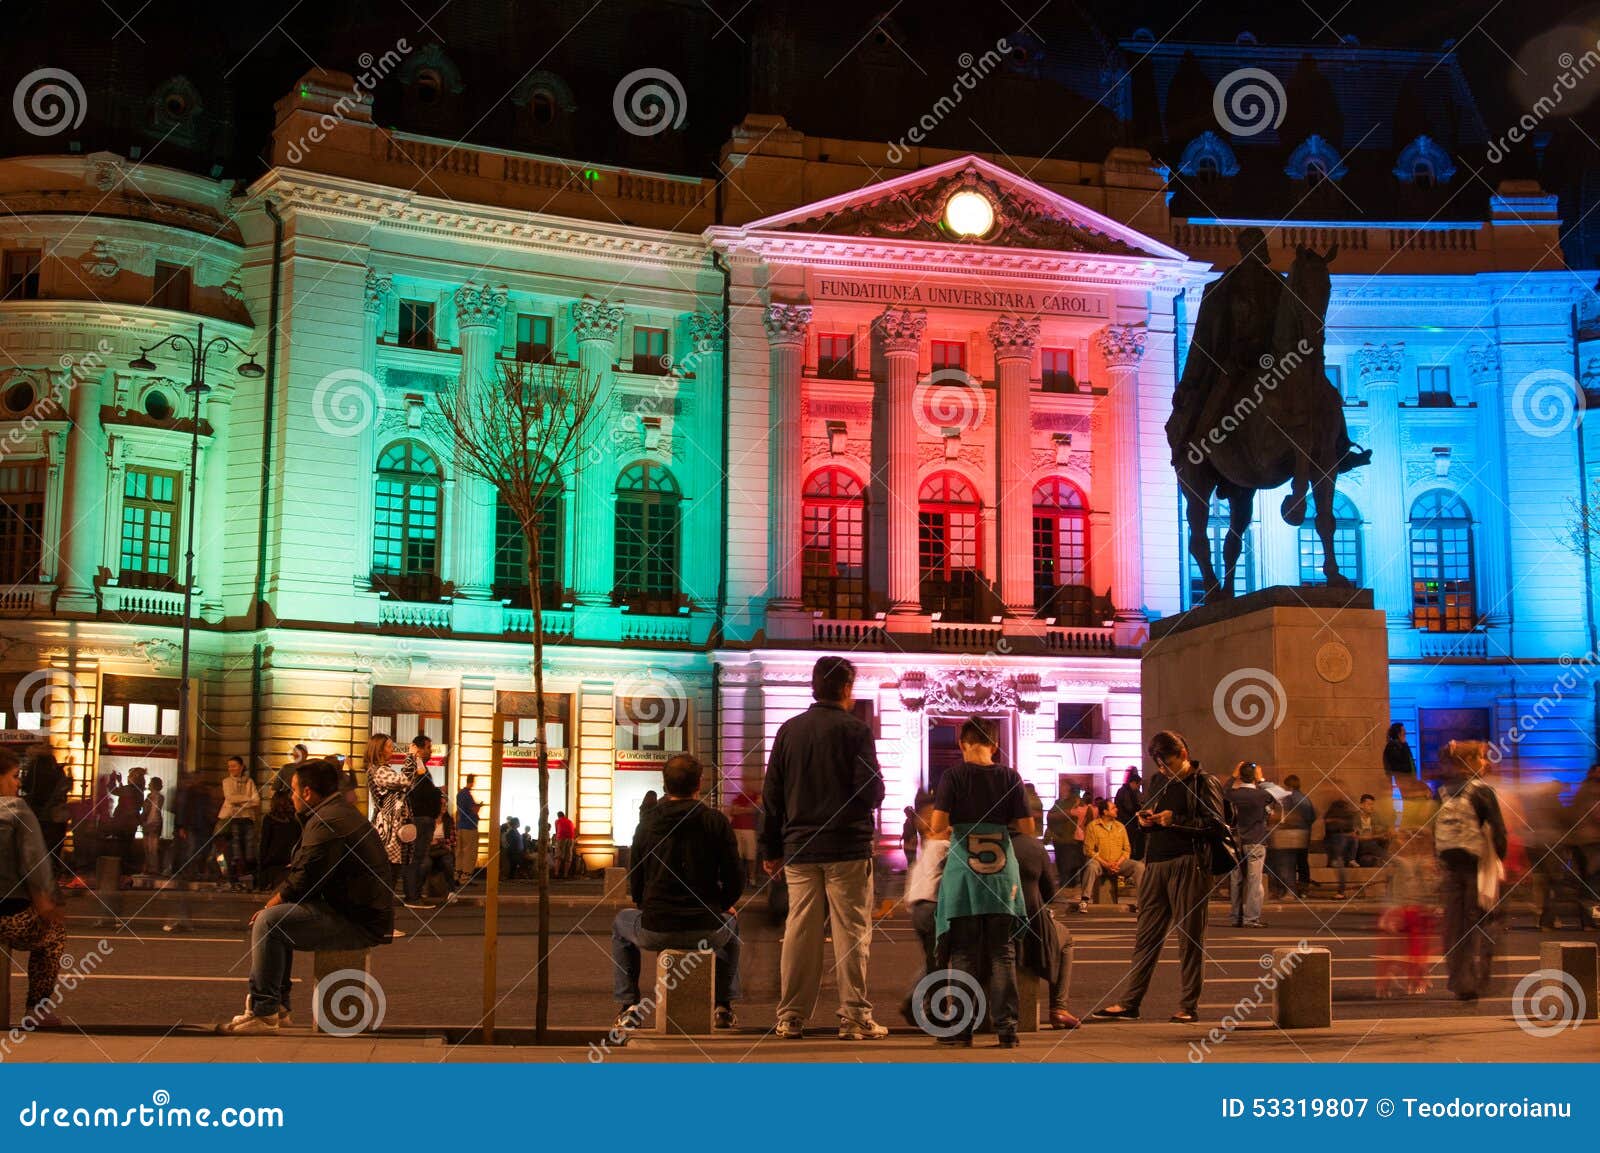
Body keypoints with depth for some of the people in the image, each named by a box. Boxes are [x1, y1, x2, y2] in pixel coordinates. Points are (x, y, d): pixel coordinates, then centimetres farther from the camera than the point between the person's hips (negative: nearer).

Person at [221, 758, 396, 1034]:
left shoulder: (326, 823, -16)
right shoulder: (339, 812, 20)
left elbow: (302, 883, -20)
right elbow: (305, 874, 21)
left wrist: (269, 906, -2)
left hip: (361, 924, -11)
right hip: (361, 915, 11)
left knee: (268, 922, -18)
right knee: (277, 918, 21)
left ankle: (264, 1012, -13)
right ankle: (278, 1006, 20)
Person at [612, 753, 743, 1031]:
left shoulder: (646, 825, 1)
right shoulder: (717, 822, -4)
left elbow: (635, 885, 6)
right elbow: (735, 880, -4)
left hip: (655, 932, 0)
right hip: (707, 931, 0)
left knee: (620, 923, 34)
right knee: (730, 924, 37)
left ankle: (628, 1007, 25)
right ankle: (723, 1008, 28)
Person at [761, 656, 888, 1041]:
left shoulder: (788, 730, 8)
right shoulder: (855, 730, -6)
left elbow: (771, 795, 9)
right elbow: (872, 790, -11)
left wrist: (771, 850, 14)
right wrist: (875, 795, 13)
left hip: (799, 849, 4)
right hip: (847, 848, -4)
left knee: (799, 932, 7)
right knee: (851, 932, 1)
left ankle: (791, 1018, 9)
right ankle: (855, 1018, 1)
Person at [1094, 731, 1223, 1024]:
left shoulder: (1204, 783, -1)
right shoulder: (1155, 781, 17)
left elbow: (1215, 823, -9)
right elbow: (1140, 809, 29)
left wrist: (1175, 820, -16)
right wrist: (1144, 818, 6)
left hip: (1188, 865, -6)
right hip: (1155, 865, 6)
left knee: (1190, 937, 0)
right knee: (1146, 936, 7)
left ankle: (1189, 1007, 7)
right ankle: (1130, 1003, 10)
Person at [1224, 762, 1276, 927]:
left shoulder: (1234, 794, -3)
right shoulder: (1262, 794, -10)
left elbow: (1224, 793, 22)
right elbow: (1275, 800, 13)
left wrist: (1233, 776, 26)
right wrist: (1261, 781, 18)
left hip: (1237, 843, 3)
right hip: (1256, 842, -3)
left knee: (1236, 881, 8)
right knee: (1254, 881, -2)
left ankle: (1236, 917, 12)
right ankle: (1251, 918, -5)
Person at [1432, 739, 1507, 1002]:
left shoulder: (1443, 792, 6)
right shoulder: (1481, 791, -9)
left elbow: (1435, 832, 9)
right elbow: (1497, 830, -11)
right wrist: (1501, 858, 2)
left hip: (1449, 863, 5)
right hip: (1477, 863, -5)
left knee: (1453, 924, 9)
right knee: (1479, 923, 2)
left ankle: (1457, 981, 12)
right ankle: (1472, 982, -2)